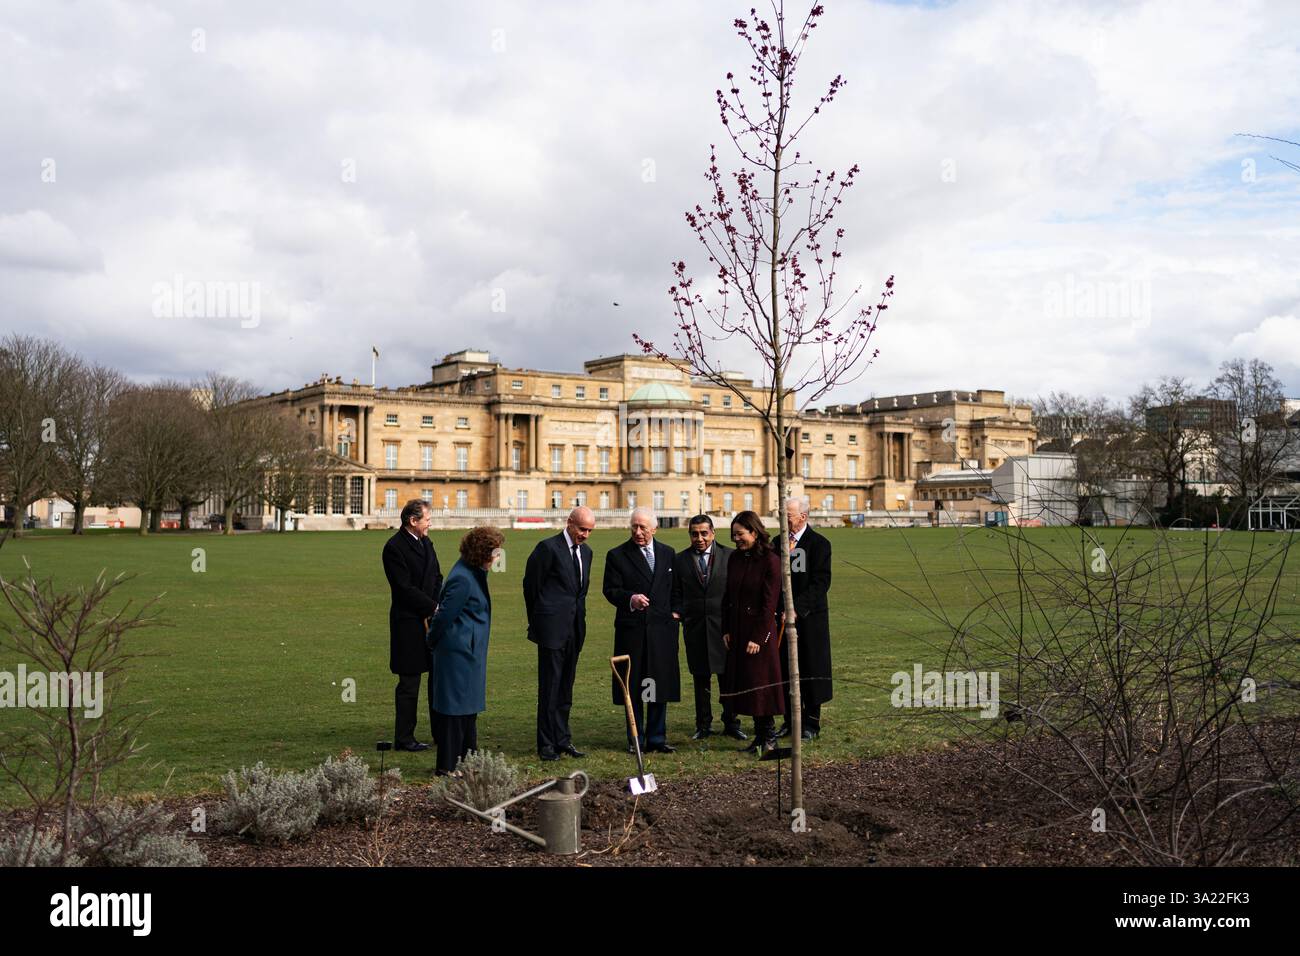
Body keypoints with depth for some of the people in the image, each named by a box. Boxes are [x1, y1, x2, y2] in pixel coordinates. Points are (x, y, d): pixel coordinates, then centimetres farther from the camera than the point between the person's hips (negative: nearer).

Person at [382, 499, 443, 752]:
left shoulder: (425, 542, 13)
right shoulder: (394, 548, -13)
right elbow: (406, 588, -18)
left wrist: (436, 609, -4)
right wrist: (435, 608, -14)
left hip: (431, 619, 8)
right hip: (409, 623, -8)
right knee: (409, 683, -1)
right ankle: (404, 738, 8)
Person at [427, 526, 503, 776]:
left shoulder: (473, 573, 9)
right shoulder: (462, 579, -23)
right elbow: (445, 615, -19)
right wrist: (432, 643, -5)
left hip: (468, 652, 10)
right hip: (458, 653, -10)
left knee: (468, 708, 18)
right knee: (455, 708, -1)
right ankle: (448, 766, 8)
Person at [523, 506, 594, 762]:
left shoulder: (586, 552, 13)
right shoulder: (548, 548, -10)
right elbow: (531, 585, -4)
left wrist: (579, 619, 16)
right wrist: (537, 622, 4)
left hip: (575, 629, 7)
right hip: (552, 630, -7)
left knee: (565, 688, 12)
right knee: (549, 688, -3)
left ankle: (562, 740, 19)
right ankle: (546, 744, 4)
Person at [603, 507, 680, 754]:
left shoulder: (667, 553, 11)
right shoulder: (617, 555, 0)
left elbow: (673, 588, 17)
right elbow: (610, 590, -6)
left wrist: (674, 613, 6)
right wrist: (630, 598, -24)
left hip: (662, 629, 3)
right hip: (631, 629, -2)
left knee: (660, 685, 4)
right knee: (633, 687, 3)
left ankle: (656, 738, 14)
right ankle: (635, 740, 13)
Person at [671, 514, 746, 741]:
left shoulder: (729, 556, 1)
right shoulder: (680, 560, 5)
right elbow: (676, 594, 9)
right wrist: (677, 612, -9)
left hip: (724, 626, -1)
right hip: (695, 627, 1)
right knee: (701, 679, 9)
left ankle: (731, 723, 17)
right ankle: (703, 725, 19)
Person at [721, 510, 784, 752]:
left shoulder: (770, 560, -12)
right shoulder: (735, 559, 8)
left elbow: (769, 603, -14)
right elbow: (727, 596, 12)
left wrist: (758, 638, -16)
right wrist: (726, 630, 5)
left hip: (760, 631, -7)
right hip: (736, 631, 7)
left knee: (760, 684, -1)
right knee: (743, 684, 9)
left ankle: (769, 737, 12)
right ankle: (760, 735, 18)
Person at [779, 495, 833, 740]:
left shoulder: (819, 543, -6)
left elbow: (821, 583, -13)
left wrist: (797, 609, -19)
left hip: (809, 617, -5)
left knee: (811, 669, 1)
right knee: (786, 670, 6)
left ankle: (811, 722, 12)